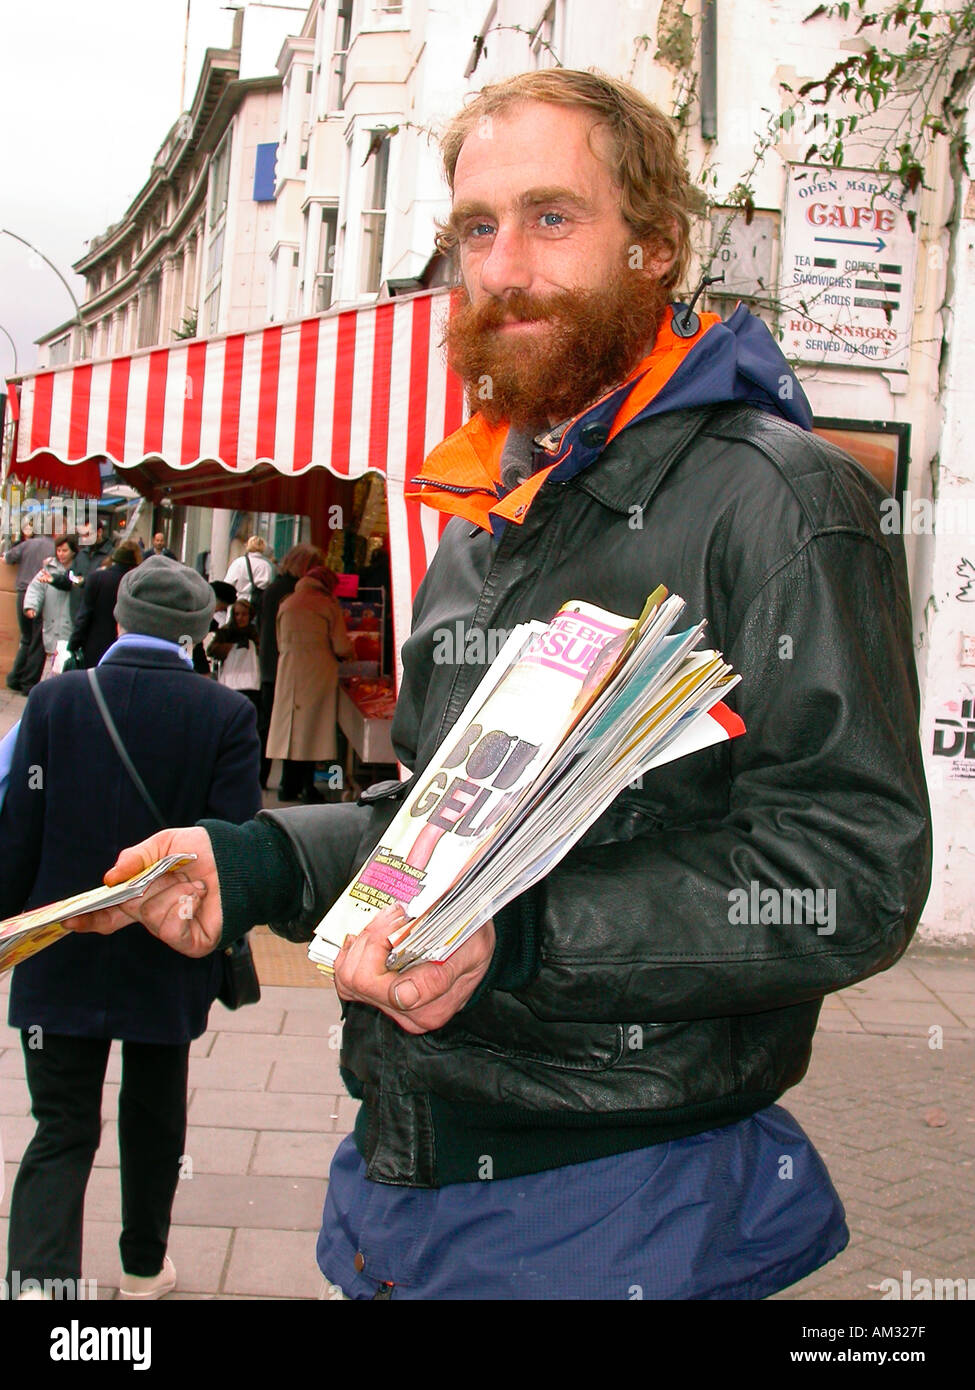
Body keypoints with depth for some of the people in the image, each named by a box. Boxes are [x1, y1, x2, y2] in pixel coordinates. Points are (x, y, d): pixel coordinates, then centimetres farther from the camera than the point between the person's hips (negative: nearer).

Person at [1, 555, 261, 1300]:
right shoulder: (227, 714, -12)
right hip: (168, 959, 1)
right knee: (154, 1118, 21)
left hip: (62, 960, 0)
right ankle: (144, 1265, 38)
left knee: (61, 1131, 7)